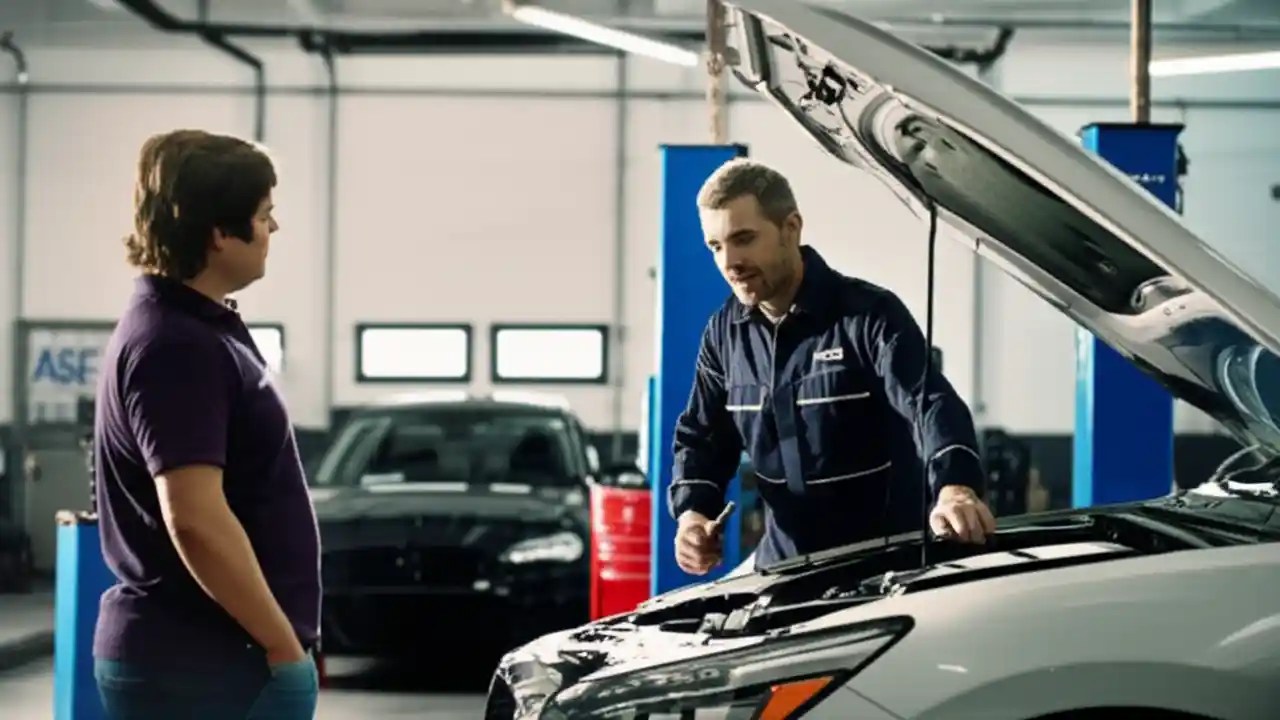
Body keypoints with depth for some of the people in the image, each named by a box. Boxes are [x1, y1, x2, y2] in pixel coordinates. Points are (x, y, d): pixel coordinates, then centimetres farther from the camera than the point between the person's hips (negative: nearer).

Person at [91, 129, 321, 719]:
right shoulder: (175, 346, -19)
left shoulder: (196, 328, 13)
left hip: (195, 653, 10)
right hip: (199, 662, -10)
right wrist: (283, 645, -19)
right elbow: (196, 520, -26)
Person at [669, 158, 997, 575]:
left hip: (887, 562, -5)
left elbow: (932, 404, -27)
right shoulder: (724, 334, 5)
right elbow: (702, 436, 12)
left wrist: (955, 487, -48)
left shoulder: (870, 315, -13)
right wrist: (691, 510, -9)